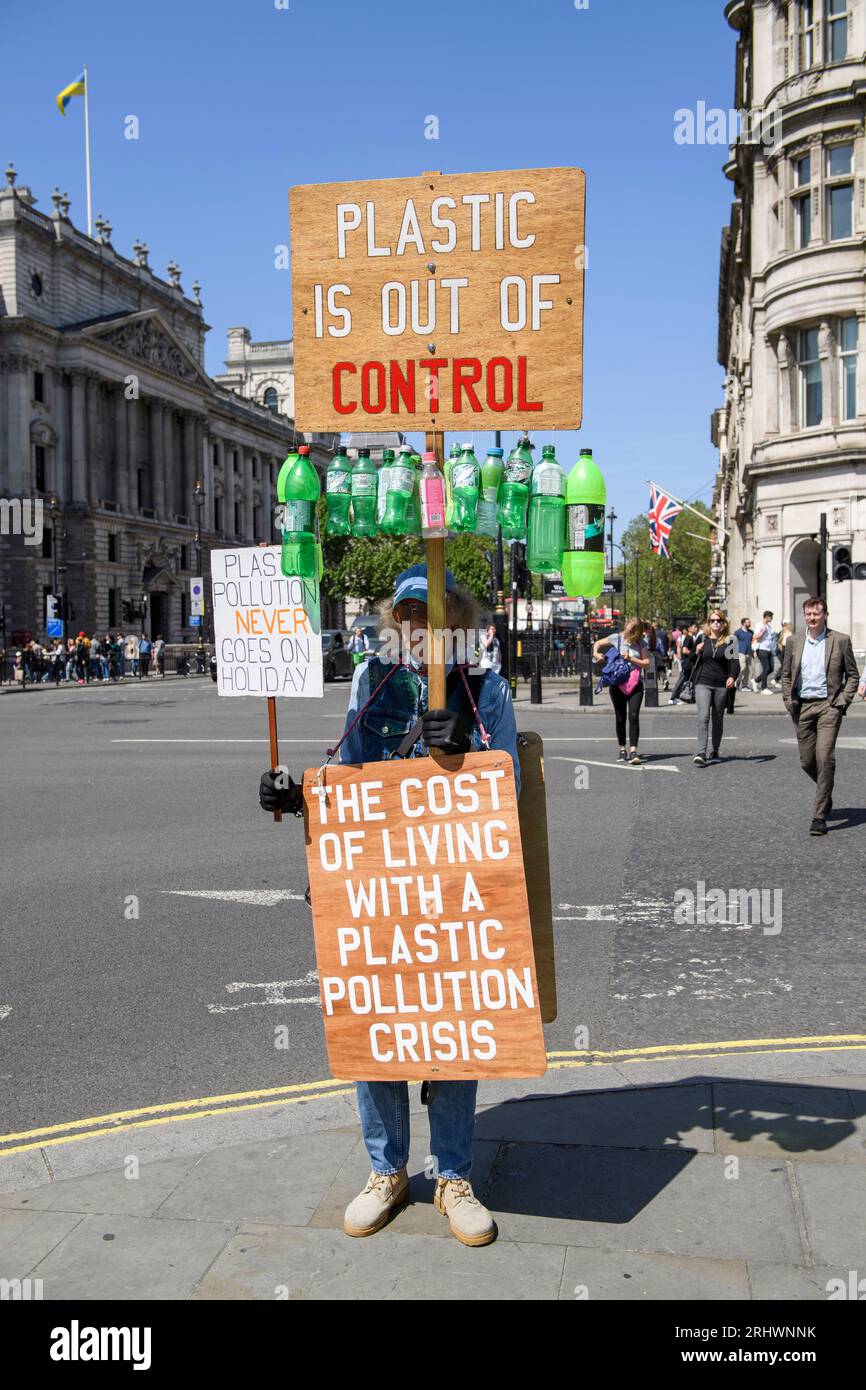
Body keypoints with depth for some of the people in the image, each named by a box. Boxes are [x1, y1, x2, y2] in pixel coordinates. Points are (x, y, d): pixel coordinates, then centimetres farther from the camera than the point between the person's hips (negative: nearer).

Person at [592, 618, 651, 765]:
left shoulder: (641, 643, 2)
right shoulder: (616, 638, 2)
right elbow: (597, 643, 13)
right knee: (620, 718, 8)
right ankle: (622, 749, 22)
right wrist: (596, 654, -6)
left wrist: (631, 658, -12)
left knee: (633, 716, -14)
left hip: (635, 683, -1)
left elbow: (646, 663, -1)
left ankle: (633, 752, -17)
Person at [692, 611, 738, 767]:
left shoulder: (729, 641, 3)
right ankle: (701, 753, -21)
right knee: (703, 716, -14)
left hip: (721, 685, 0)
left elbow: (734, 663, 0)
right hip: (703, 683, 0)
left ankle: (715, 752, 24)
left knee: (718, 719, 11)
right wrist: (697, 652, -6)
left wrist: (732, 677, -19)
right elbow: (692, 662, 16)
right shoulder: (702, 639, 7)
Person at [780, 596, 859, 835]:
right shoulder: (794, 641, 7)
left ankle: (820, 816, -10)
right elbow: (786, 674, 16)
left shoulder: (840, 640, 0)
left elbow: (852, 675, 5)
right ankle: (825, 792, 38)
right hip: (802, 707, 3)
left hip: (828, 705, -3)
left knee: (825, 758, -13)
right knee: (807, 762, 7)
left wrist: (843, 700, -6)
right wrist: (788, 699, 3)